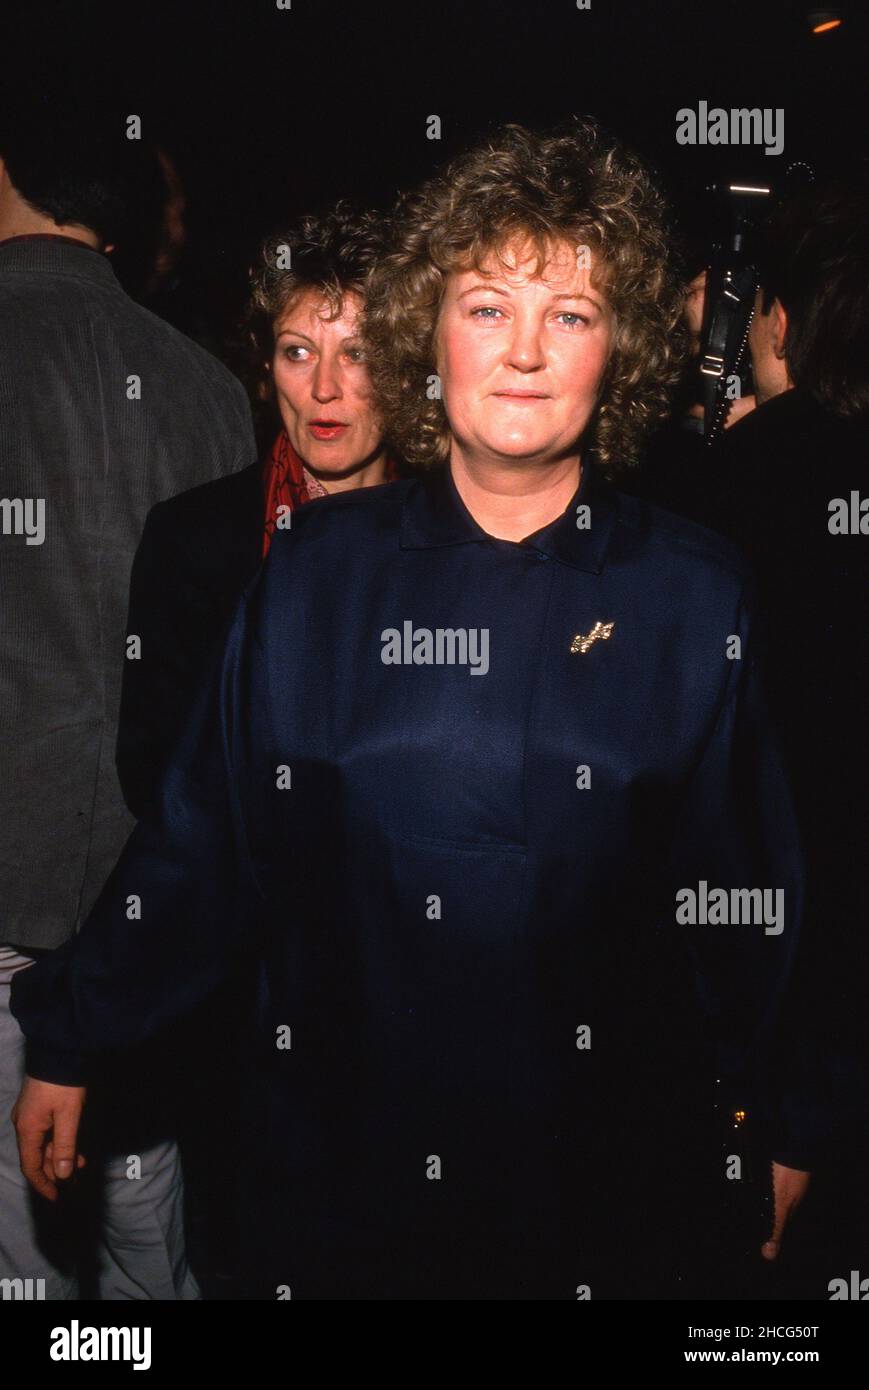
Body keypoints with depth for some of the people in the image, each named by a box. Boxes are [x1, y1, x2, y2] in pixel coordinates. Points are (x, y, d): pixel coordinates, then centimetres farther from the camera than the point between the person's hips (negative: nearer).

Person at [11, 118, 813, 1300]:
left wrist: (778, 1126, 7)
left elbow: (745, 893, 1)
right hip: (340, 1149, 1)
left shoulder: (696, 596, -6)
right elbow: (200, 838, 0)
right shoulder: (319, 568, -5)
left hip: (604, 1163, 0)